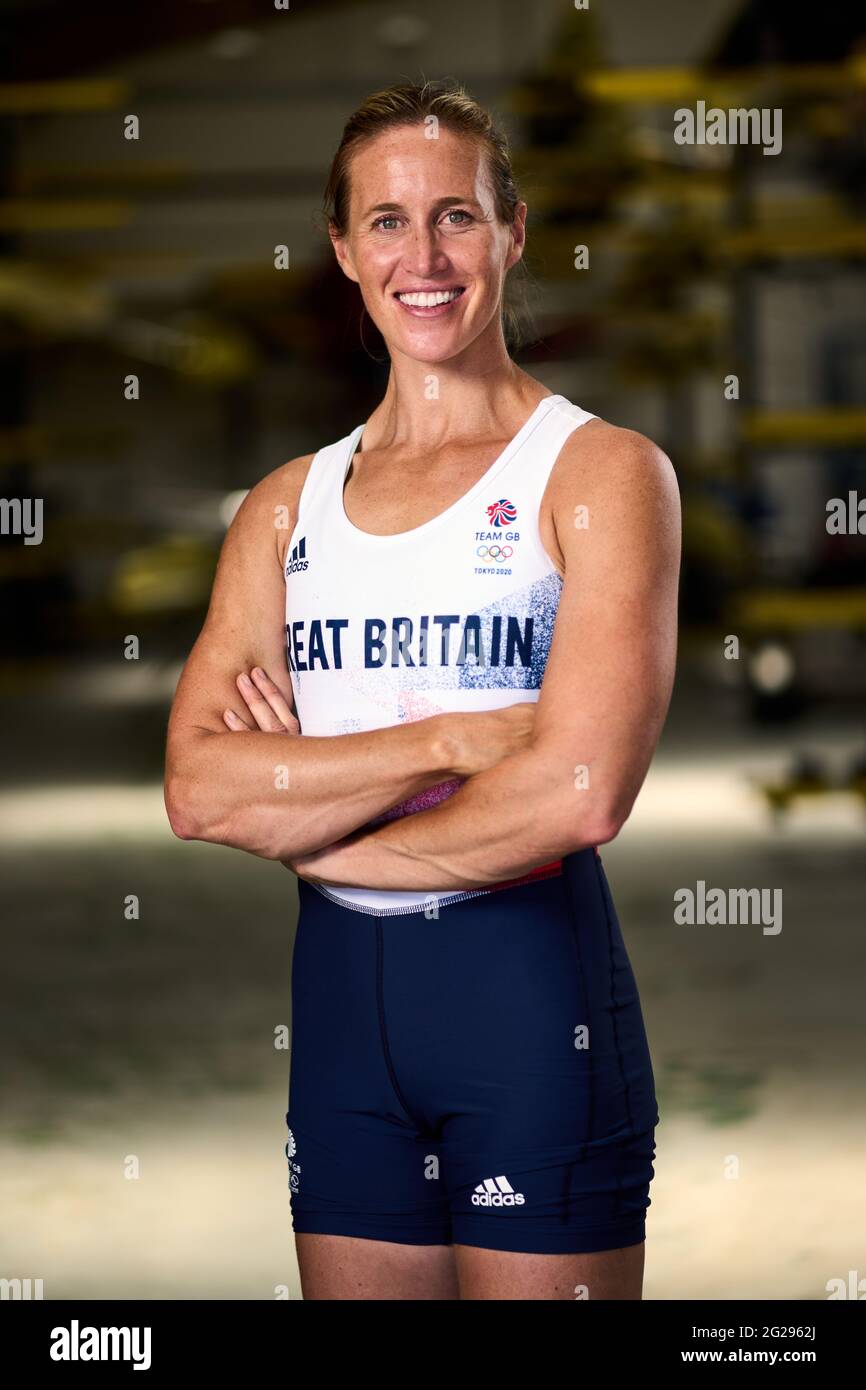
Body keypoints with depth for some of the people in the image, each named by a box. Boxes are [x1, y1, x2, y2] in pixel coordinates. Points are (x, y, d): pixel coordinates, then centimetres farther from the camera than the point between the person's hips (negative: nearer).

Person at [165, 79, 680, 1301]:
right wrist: (449, 740, -15)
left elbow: (577, 795, -17)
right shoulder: (287, 505, 10)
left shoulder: (600, 471, -4)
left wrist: (299, 815, -5)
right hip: (339, 996, 4)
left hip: (532, 985, -4)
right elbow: (195, 788, -3)